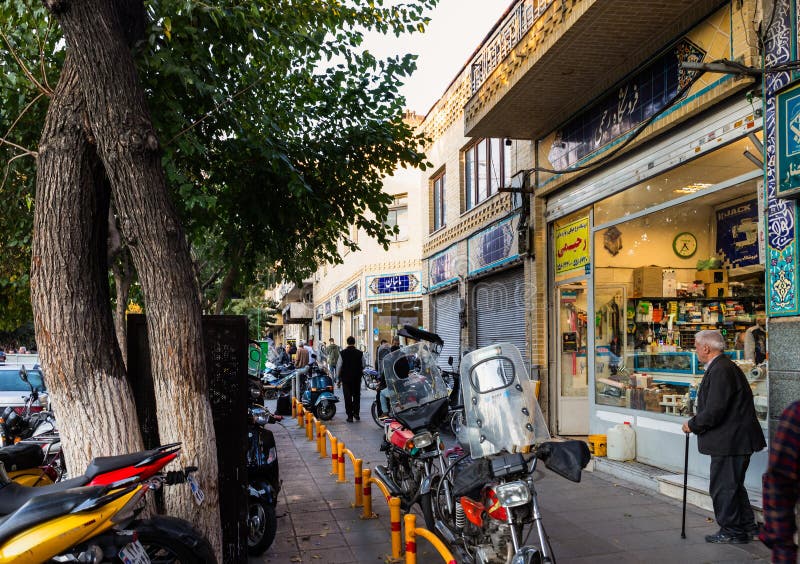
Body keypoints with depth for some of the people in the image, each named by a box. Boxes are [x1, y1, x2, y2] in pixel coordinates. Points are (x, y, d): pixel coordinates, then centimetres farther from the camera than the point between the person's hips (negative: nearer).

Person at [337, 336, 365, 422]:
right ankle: (356, 413, 11)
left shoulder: (342, 353, -9)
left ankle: (350, 416, 2)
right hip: (357, 378, 1)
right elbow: (363, 366, 3)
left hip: (346, 378, -1)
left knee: (348, 397, 3)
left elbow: (339, 366, -4)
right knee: (356, 396, 15)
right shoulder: (360, 353, -5)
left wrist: (339, 376, 11)